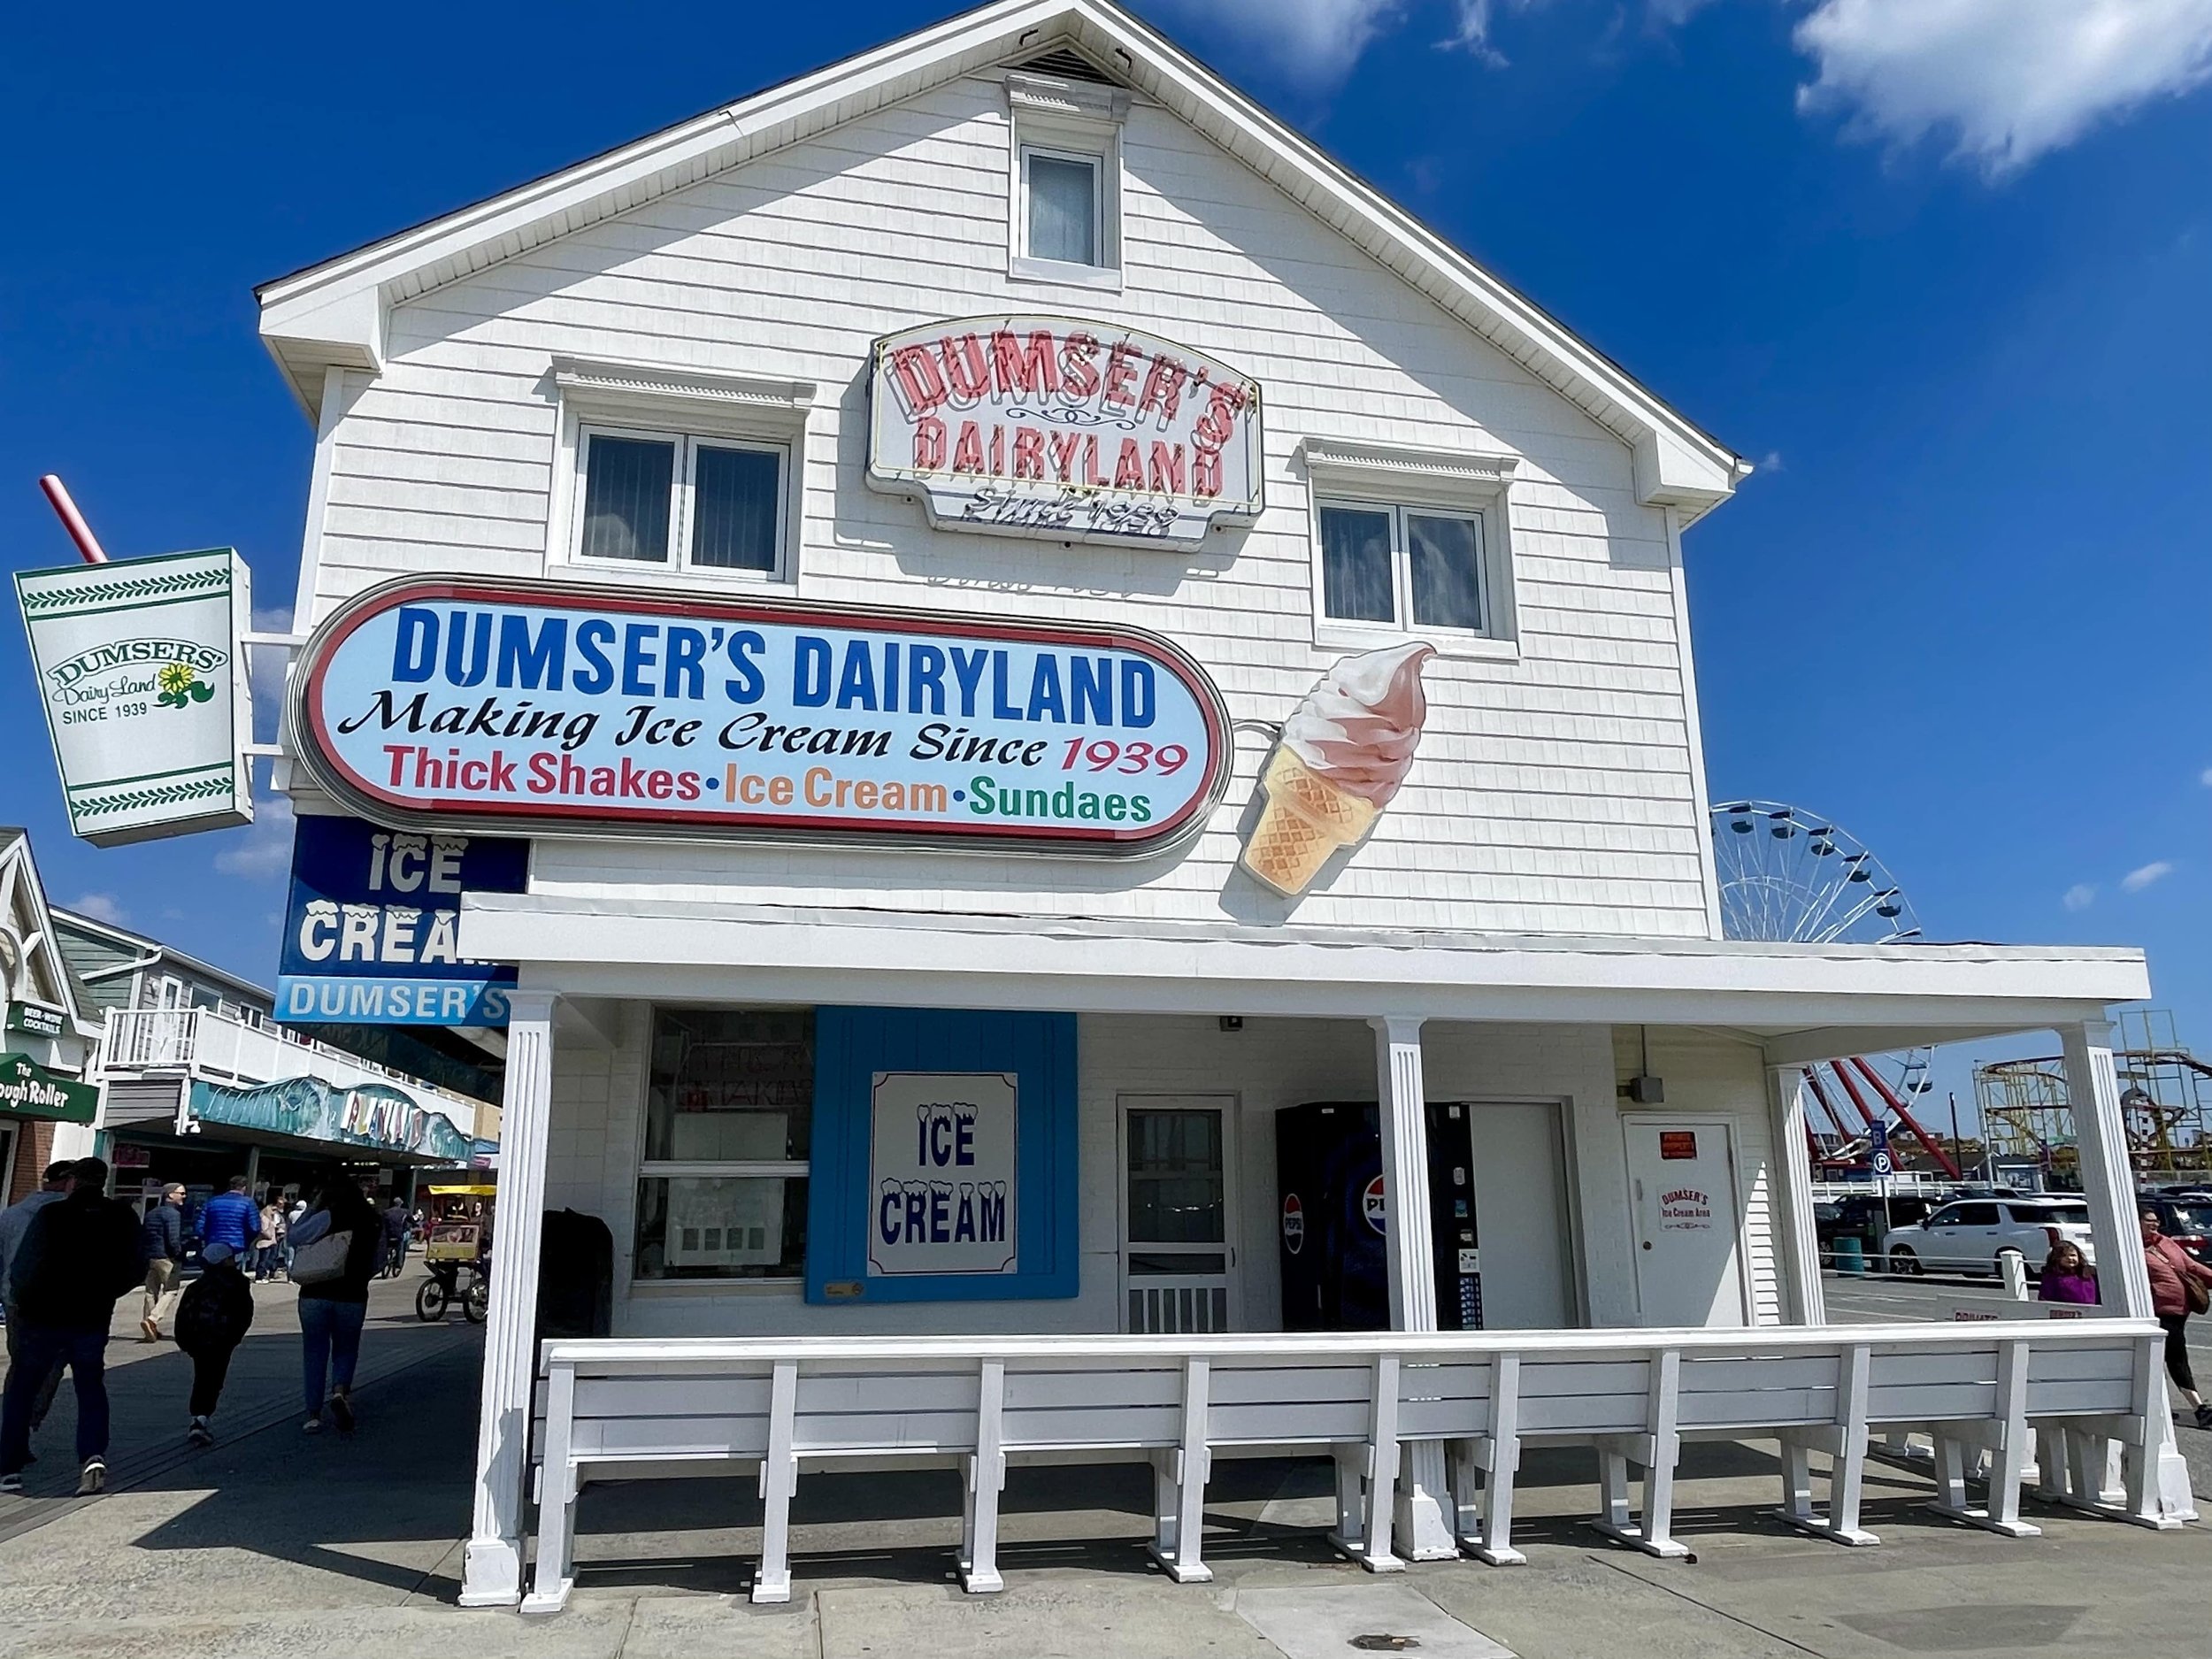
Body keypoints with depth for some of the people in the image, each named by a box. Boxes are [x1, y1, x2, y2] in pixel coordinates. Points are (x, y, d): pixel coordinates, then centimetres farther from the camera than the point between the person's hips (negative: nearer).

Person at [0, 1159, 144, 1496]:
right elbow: (136, 1270, 3)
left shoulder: (51, 1215, -13)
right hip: (93, 1320, 2)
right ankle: (93, 1458, -5)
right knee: (91, 1391, 14)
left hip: (44, 1319, -2)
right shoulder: (122, 1218, -3)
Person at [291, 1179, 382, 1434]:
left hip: (315, 1295, -2)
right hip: (353, 1297, 2)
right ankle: (340, 1391, -12)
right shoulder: (375, 1222, 2)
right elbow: (378, 1262, 9)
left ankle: (314, 1414, 10)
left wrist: (312, 1208, 4)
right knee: (346, 1350, 16)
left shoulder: (327, 1217, -11)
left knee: (315, 1353, 10)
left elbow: (295, 1236, -3)